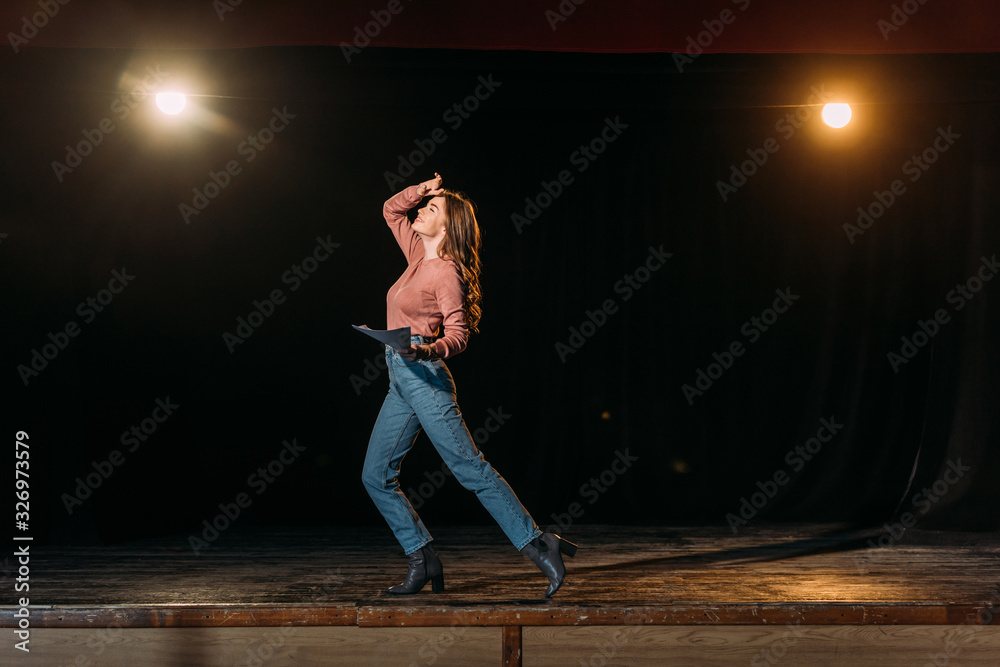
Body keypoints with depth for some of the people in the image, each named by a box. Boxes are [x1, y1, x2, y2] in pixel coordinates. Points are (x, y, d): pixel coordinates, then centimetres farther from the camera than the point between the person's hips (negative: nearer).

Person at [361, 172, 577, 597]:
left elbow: (457, 335, -13)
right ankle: (423, 561, 11)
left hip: (424, 378, -9)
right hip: (399, 382, 9)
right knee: (376, 476, 6)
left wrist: (429, 349, -33)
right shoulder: (418, 255, 14)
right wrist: (420, 190, 11)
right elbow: (390, 210, 28)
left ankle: (537, 545, -6)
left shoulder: (447, 273, -8)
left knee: (469, 469, -12)